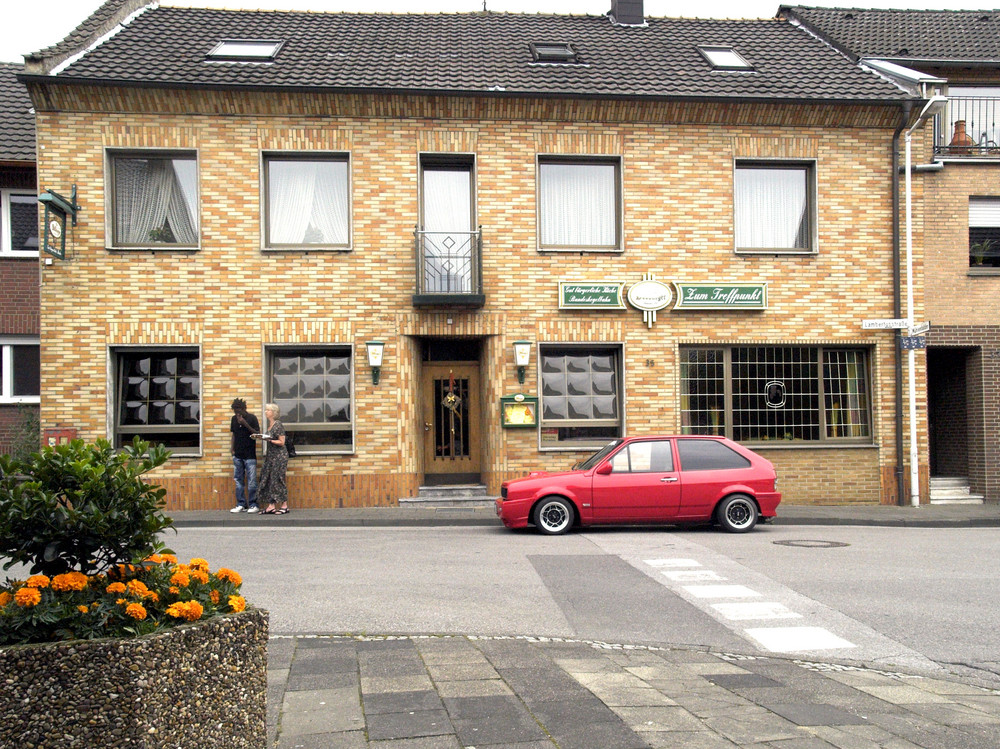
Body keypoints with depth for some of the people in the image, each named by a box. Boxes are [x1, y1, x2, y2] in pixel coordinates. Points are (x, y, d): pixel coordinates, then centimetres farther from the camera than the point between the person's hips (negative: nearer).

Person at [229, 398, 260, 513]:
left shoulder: (252, 418, -5)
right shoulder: (234, 419, 10)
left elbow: (257, 434, -10)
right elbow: (234, 435, 18)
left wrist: (245, 424, -18)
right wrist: (232, 448, 5)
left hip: (250, 455, -5)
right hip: (237, 455, 5)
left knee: (251, 481, -4)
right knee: (238, 480, 7)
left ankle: (253, 505, 3)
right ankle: (241, 505, 14)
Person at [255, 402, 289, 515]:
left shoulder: (278, 425, -12)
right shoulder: (269, 425, 12)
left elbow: (281, 442, -13)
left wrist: (269, 439, -19)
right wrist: (262, 437, 10)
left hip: (279, 456, -9)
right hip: (271, 456, 9)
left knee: (277, 480, -6)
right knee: (267, 480, 3)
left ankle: (284, 506, 3)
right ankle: (271, 506, 4)